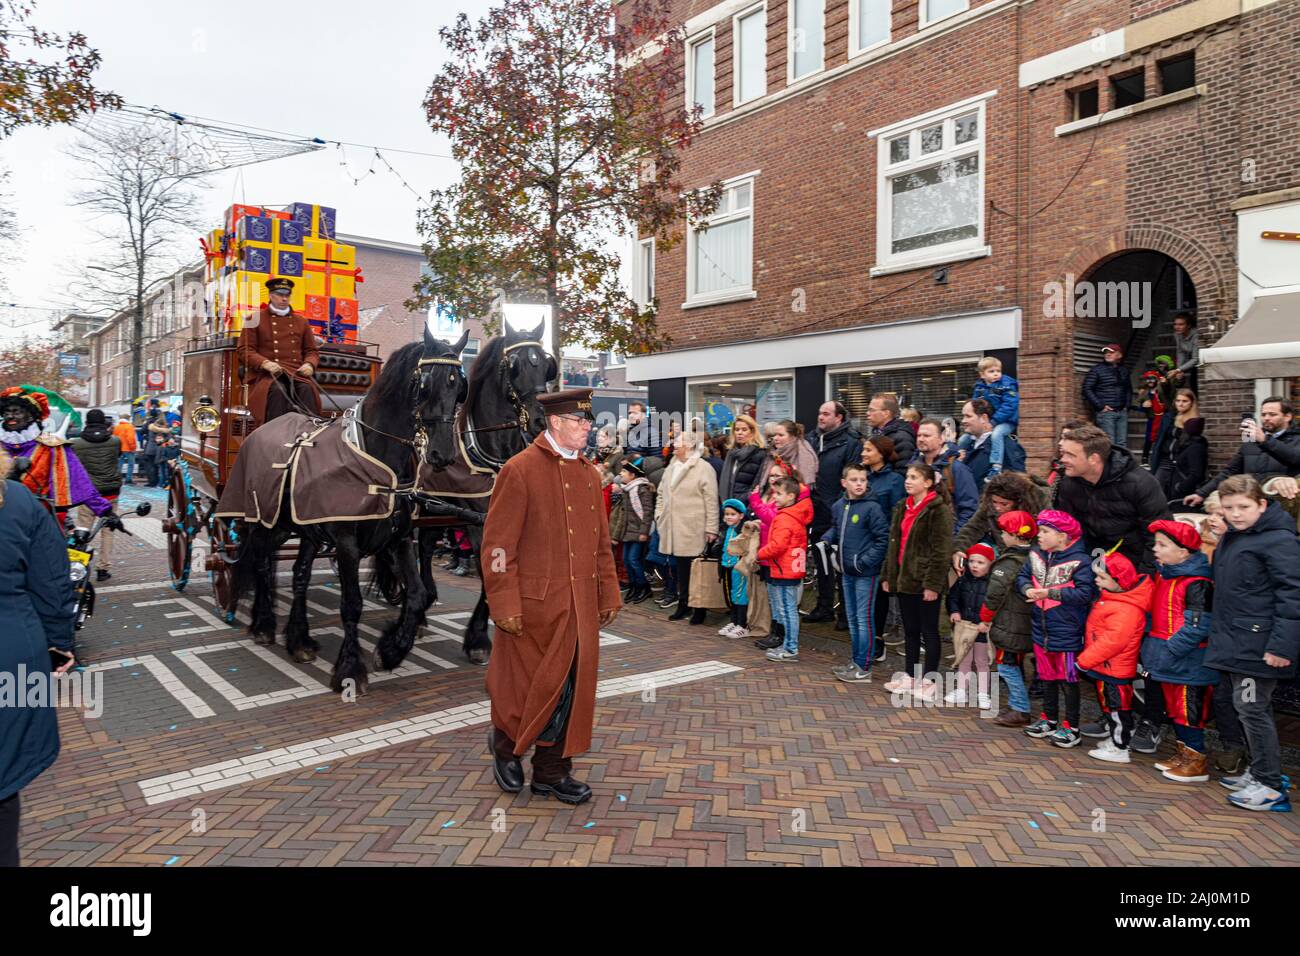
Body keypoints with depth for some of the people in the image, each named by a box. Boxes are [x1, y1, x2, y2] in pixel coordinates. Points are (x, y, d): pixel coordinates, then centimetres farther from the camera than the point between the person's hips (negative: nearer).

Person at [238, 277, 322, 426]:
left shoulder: (301, 322, 24)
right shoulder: (255, 319, 15)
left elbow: (312, 351, 24)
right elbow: (245, 350, 6)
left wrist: (309, 364, -2)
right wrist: (265, 363, -14)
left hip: (296, 373, 2)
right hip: (266, 374, -2)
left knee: (307, 389, -33)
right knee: (277, 389, -37)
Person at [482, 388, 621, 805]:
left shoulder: (589, 473, 10)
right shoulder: (520, 470, -10)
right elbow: (497, 544, -12)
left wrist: (608, 595, 12)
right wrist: (505, 607, -15)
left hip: (581, 606, 6)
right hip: (536, 604, -6)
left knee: (573, 688, 12)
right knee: (531, 686, 7)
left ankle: (552, 771, 27)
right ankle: (505, 742, 36)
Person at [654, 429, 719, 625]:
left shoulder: (703, 468, -8)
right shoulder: (671, 467, 15)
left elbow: (711, 501, -11)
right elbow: (662, 493, 24)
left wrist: (711, 528, -14)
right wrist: (659, 515, 13)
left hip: (694, 529, -6)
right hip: (675, 528, 6)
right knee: (681, 567, 13)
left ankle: (699, 608, 9)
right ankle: (683, 603, 23)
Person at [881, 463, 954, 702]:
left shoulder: (939, 510, -12)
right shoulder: (902, 508, 13)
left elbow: (941, 550, -16)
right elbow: (894, 543, 18)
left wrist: (933, 583, -19)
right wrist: (888, 575, 14)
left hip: (925, 581, -7)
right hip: (903, 578, 8)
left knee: (929, 631, 3)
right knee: (910, 630, 15)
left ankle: (929, 681, 12)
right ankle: (910, 676, 25)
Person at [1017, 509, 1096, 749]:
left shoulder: (1079, 561, -18)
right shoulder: (1036, 555, 2)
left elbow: (1086, 593, -24)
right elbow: (1023, 576, 11)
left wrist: (1050, 593, -24)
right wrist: (1028, 589, -12)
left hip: (1067, 632, -7)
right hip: (1041, 630, 7)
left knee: (1068, 679, 6)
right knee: (1046, 677, 19)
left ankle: (1071, 728, 18)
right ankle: (1049, 719, 35)